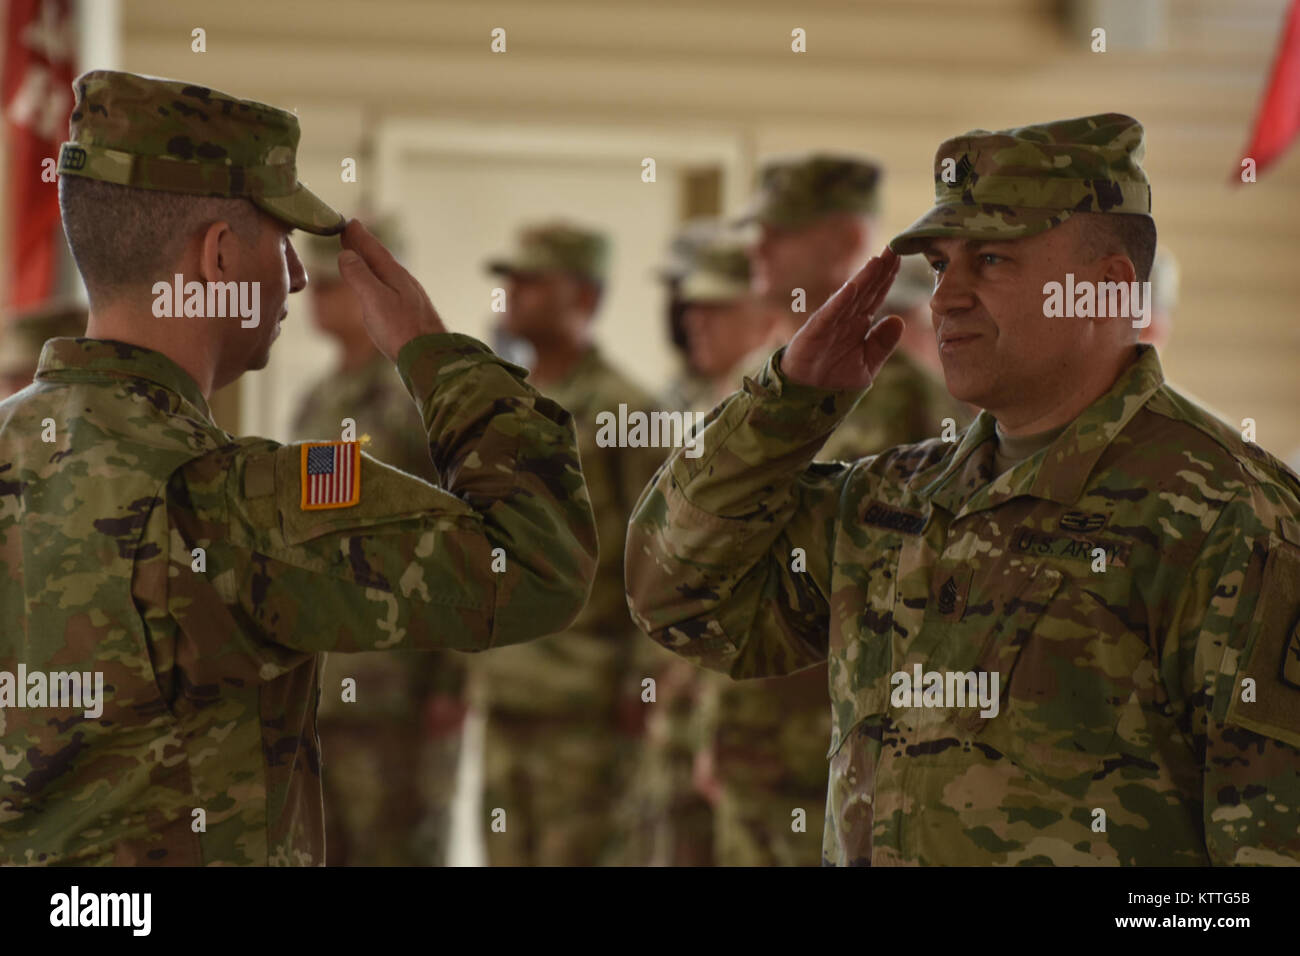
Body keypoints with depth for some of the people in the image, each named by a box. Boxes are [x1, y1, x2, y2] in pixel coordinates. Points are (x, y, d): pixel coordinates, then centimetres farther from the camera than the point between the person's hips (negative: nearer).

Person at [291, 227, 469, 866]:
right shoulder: (317, 405, 17)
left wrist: (457, 679, -16)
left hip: (398, 689, -8)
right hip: (313, 689, 8)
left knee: (398, 855, -4)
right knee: (317, 855, 9)